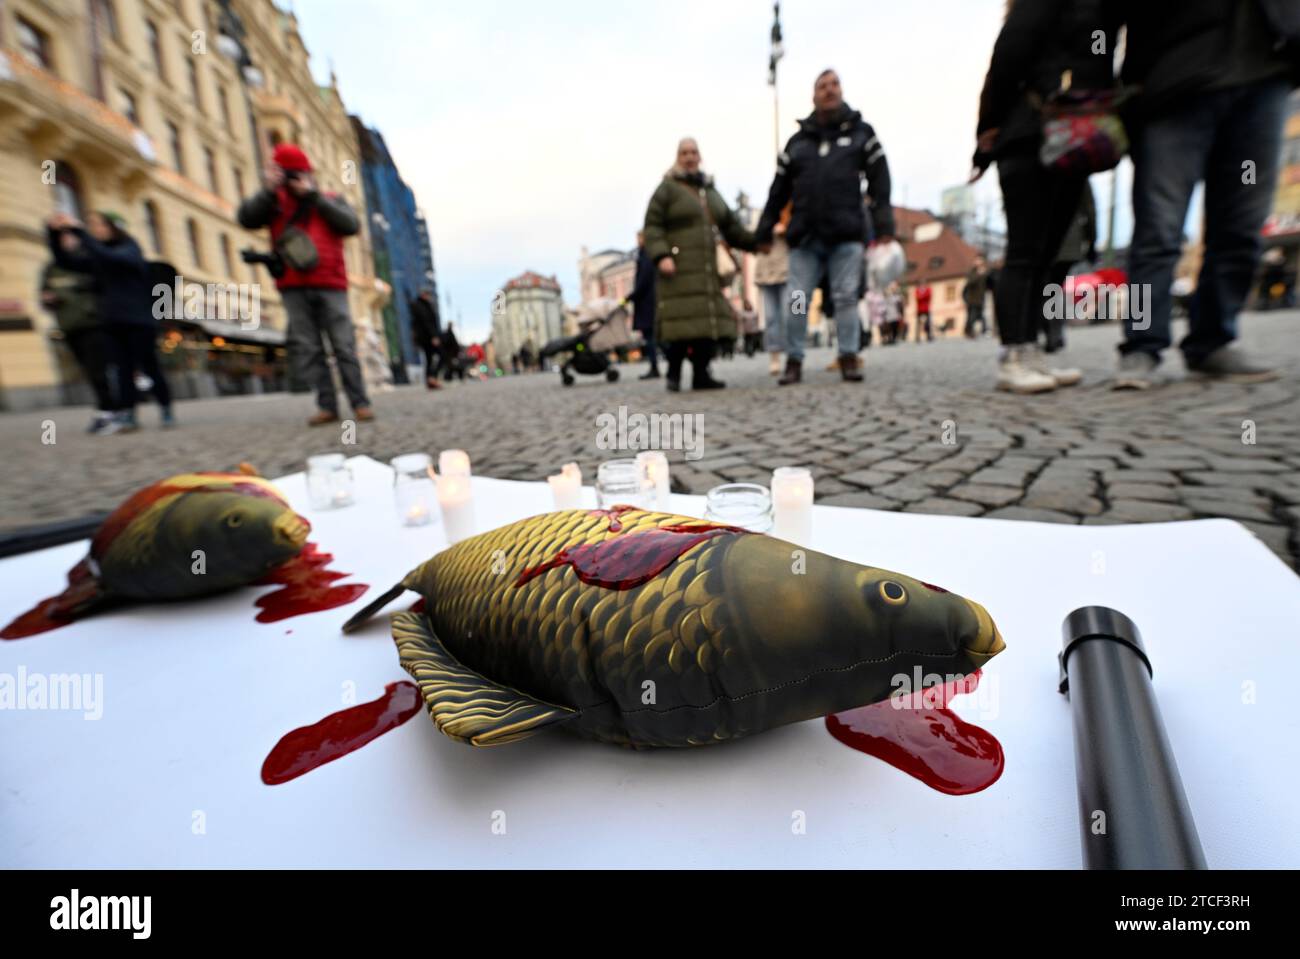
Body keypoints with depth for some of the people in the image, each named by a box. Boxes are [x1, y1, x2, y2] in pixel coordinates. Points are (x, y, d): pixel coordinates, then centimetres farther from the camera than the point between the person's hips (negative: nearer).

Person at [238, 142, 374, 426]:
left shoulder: (330, 200, 15)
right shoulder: (274, 202, 18)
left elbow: (351, 225, -3)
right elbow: (246, 219, 4)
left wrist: (313, 195, -3)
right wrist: (269, 189, -4)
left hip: (329, 285, -2)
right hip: (293, 288, 2)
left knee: (344, 346, -7)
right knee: (309, 349, -3)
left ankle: (360, 403, -8)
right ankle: (327, 405, -2)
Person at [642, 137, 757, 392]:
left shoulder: (711, 191, 23)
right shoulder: (667, 188, 5)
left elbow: (731, 227, 23)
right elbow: (652, 226, -4)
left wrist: (756, 242, 11)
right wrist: (661, 255, -19)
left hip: (708, 270, 6)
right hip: (679, 269, -6)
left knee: (711, 319, 1)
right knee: (681, 323, -12)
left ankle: (701, 374, 7)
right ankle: (673, 375, 0)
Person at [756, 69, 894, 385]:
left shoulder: (861, 132, 13)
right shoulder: (797, 142, 17)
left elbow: (880, 183, 7)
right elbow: (778, 192, 17)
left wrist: (883, 225, -3)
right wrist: (764, 232, 13)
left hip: (847, 234, -1)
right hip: (805, 237, 2)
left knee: (846, 298, -3)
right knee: (796, 301, -3)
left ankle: (849, 357, 3)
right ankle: (793, 360, 4)